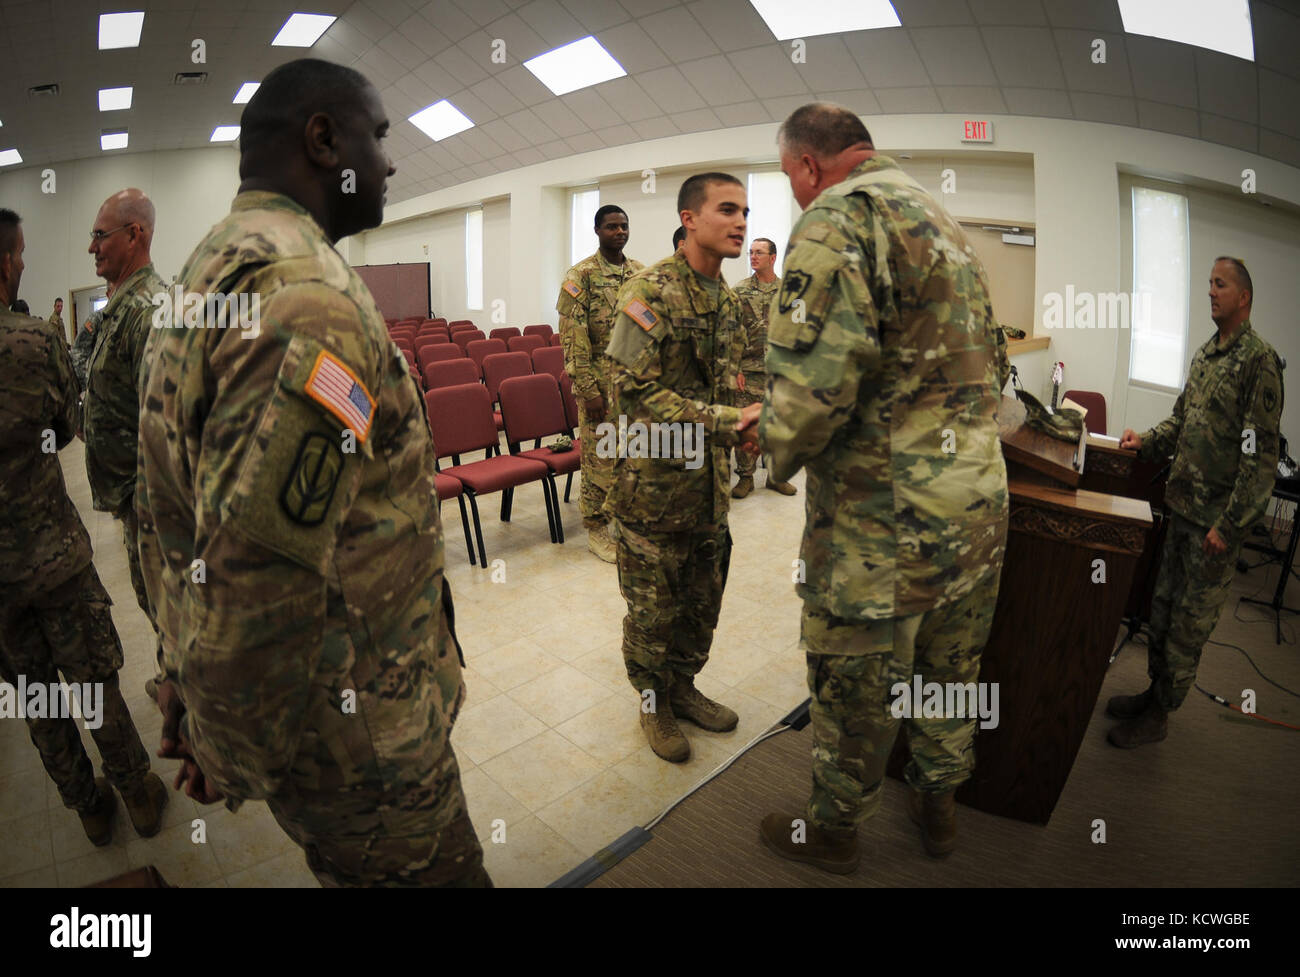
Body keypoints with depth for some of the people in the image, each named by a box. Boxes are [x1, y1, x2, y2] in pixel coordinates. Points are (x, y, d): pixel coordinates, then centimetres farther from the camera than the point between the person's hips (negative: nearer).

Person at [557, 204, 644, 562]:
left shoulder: (641, 273, 10)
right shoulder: (581, 275, -7)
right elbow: (573, 337, -12)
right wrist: (588, 389, -17)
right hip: (601, 384, -5)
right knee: (599, 457, 2)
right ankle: (596, 529, 15)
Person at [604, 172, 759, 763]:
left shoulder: (727, 299, 12)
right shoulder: (651, 291, -14)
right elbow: (637, 390, -21)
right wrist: (723, 420, -25)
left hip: (708, 482, 7)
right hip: (654, 481, -7)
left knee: (702, 597, 17)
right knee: (653, 605, 6)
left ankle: (683, 687, 38)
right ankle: (654, 703, 28)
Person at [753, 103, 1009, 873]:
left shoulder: (840, 214, -14)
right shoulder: (945, 221, 15)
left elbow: (815, 377, -28)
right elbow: (992, 367, 21)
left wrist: (781, 448, -9)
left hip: (884, 521, -9)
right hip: (981, 506, 9)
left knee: (856, 694, 12)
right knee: (951, 675, 24)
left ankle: (833, 831, 36)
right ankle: (939, 806, 47)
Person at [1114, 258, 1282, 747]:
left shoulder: (1259, 360, -14)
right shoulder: (1206, 353, 11)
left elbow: (1262, 454, -17)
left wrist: (1229, 524, -19)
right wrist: (1147, 441, 3)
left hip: (1217, 517, -8)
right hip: (1183, 504, 8)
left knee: (1190, 620, 4)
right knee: (1163, 604, 16)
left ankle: (1159, 714, 17)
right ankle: (1155, 690, 31)